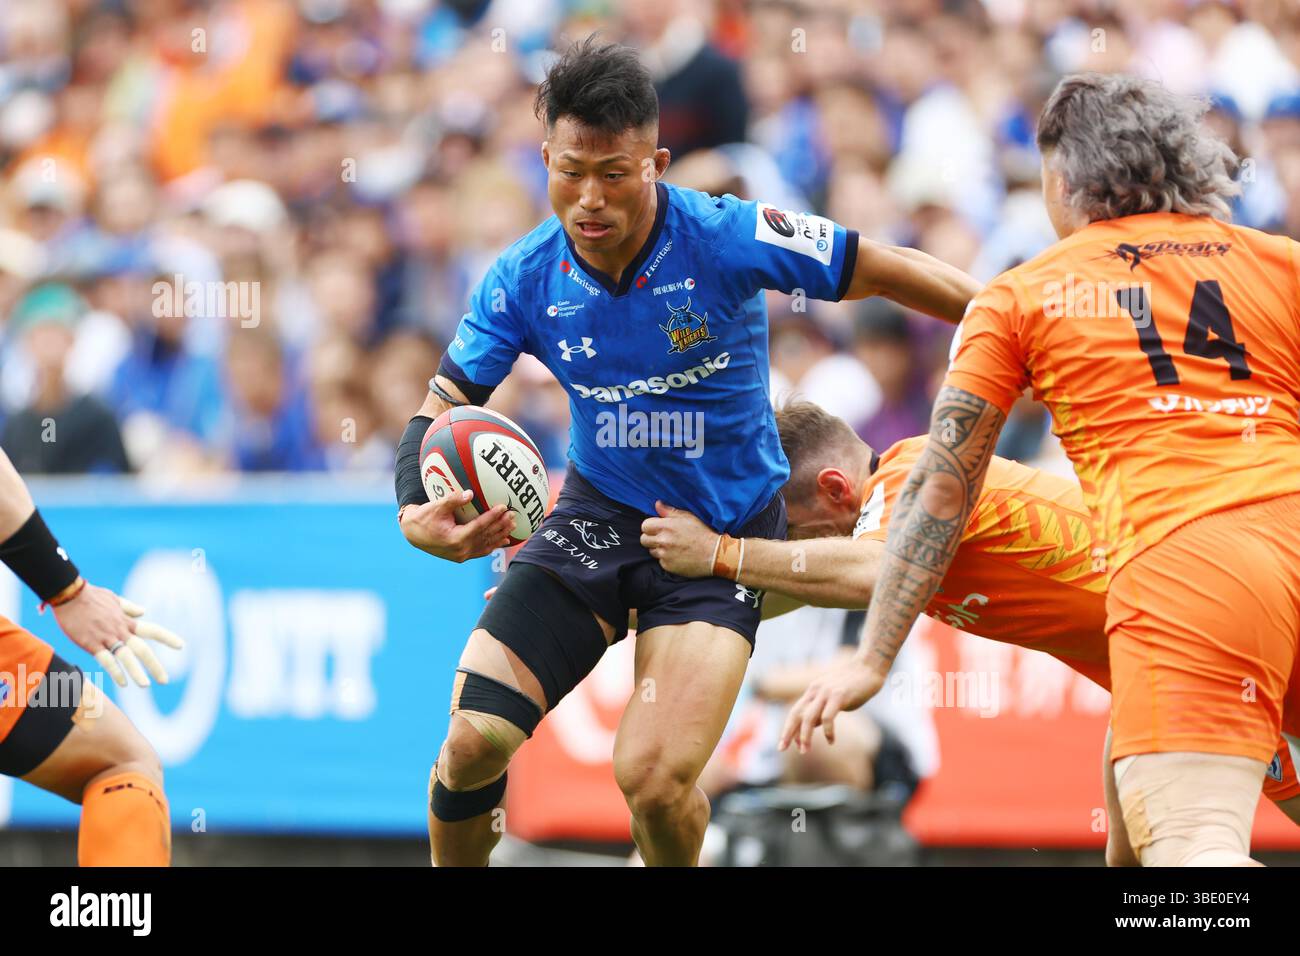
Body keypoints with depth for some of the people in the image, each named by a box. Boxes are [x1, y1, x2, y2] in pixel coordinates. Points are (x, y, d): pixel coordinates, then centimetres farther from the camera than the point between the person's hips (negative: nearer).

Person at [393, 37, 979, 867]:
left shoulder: (729, 238, -20)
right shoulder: (526, 278, -9)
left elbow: (891, 272, -11)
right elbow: (442, 406, -3)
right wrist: (416, 510, -23)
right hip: (599, 517, 3)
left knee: (654, 777, -20)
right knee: (474, 737, -13)